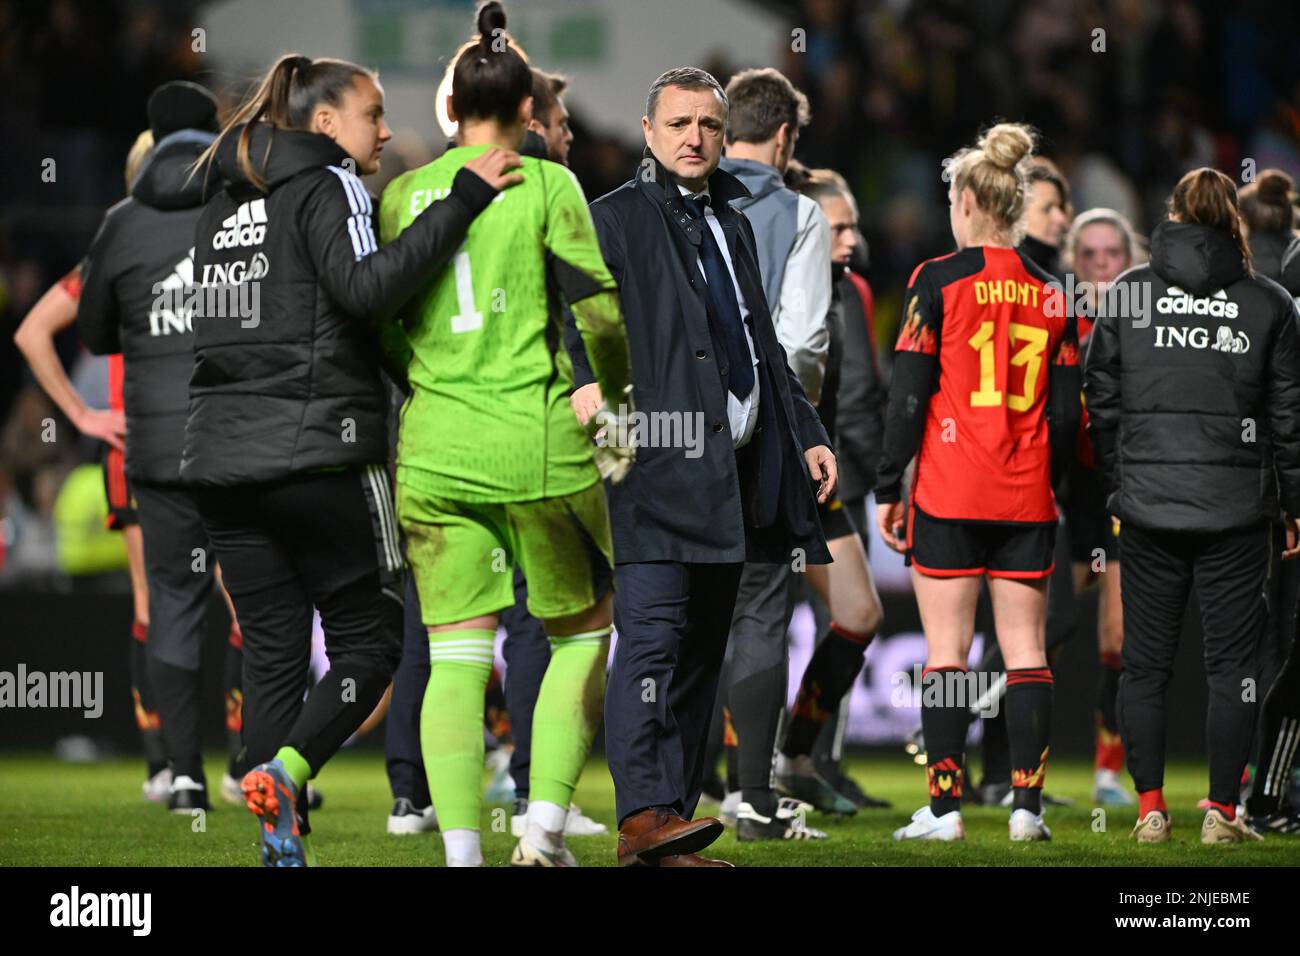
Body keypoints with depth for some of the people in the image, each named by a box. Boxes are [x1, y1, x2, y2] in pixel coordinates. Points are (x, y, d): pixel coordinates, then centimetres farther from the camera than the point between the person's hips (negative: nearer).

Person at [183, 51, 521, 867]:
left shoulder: (225, 207, 19)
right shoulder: (327, 186, -5)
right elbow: (366, 288, -21)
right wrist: (465, 201, -22)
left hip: (223, 456, 7)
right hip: (318, 454, -7)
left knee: (272, 652, 6)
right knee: (368, 640, 2)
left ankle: (282, 840, -1)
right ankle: (287, 770, -19)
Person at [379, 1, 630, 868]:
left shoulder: (401, 195, 7)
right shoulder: (547, 186, -4)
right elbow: (598, 309, -8)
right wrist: (617, 389, 11)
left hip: (433, 448, 3)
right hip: (537, 445, -3)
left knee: (456, 659, 3)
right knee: (583, 632, 14)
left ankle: (461, 849, -8)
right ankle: (545, 823, 3)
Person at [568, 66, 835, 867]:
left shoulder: (734, 227, 24)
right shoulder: (615, 220, 1)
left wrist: (806, 434, 22)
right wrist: (588, 381, -32)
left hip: (733, 468, 8)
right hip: (657, 465, -8)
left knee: (701, 652, 7)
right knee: (653, 635, -18)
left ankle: (671, 827, 8)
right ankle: (643, 815, -26)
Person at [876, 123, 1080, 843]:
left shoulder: (939, 280, -5)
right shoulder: (1050, 291, 7)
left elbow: (908, 393, -7)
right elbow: (1068, 407, 8)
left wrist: (888, 489, -1)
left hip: (949, 492, -3)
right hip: (1028, 499, 3)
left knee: (946, 650, 0)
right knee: (1026, 650, 6)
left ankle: (944, 805, -2)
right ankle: (1027, 806, 2)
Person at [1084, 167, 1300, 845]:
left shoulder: (1127, 294, 2)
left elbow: (1101, 403, 3)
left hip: (1148, 504, 1)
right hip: (1236, 508, -1)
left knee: (1145, 662, 9)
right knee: (1232, 662, 5)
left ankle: (1150, 809, 8)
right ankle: (1222, 814, 4)